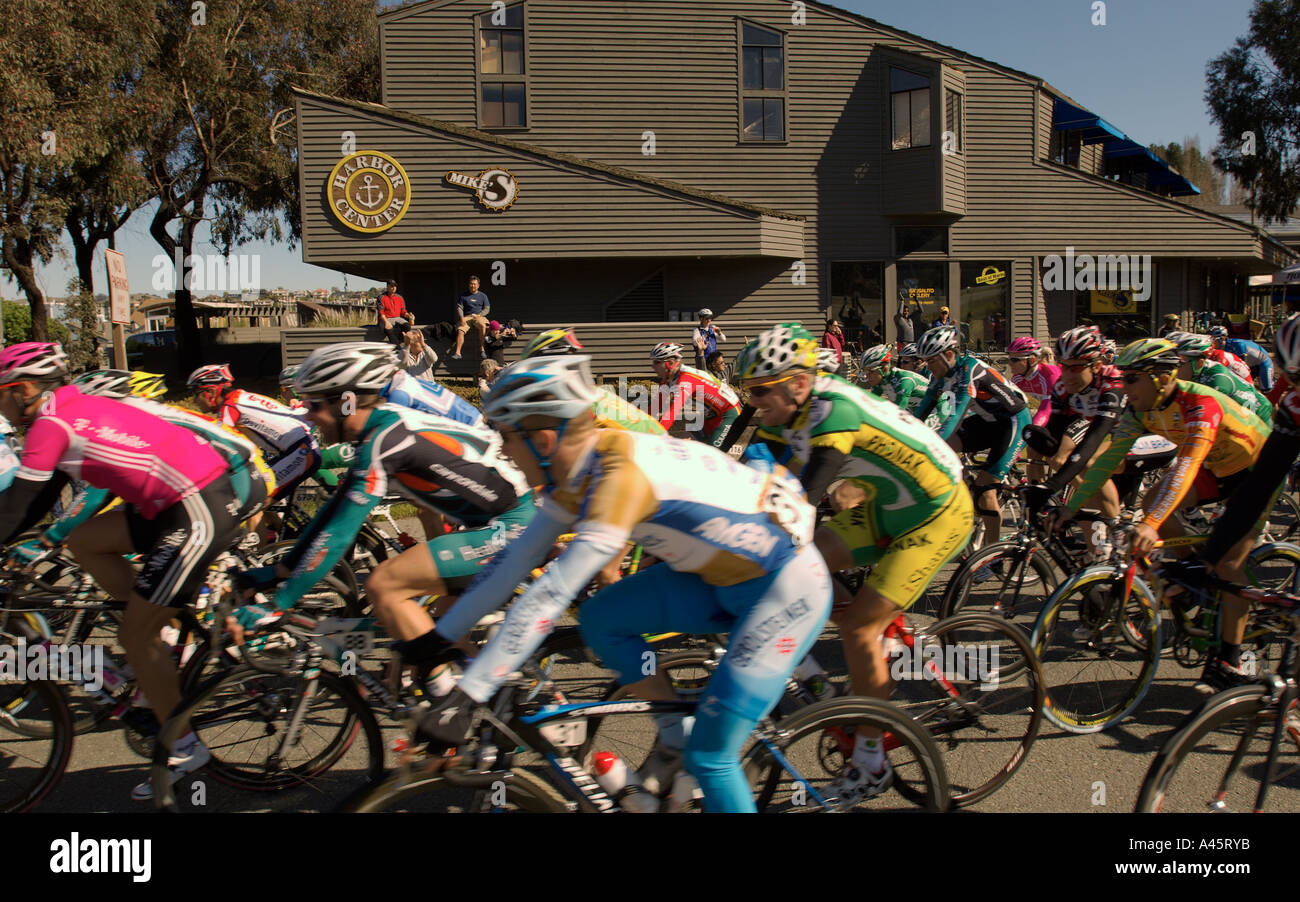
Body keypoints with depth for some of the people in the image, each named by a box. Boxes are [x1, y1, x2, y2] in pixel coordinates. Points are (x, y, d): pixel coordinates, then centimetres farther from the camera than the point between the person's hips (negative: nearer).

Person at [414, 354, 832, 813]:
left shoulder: (622, 474, -30)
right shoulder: (580, 469, -3)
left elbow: (550, 595, -34)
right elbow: (517, 559, 2)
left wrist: (467, 696, -33)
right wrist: (439, 637, 4)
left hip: (788, 586, -8)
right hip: (722, 574, 8)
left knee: (710, 757, -8)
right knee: (601, 619, -2)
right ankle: (674, 737, 15)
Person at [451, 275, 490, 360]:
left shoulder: (483, 296, 16)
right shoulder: (463, 295, 17)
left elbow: (487, 309, 10)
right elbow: (459, 307, 9)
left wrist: (479, 315, -10)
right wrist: (461, 317, -10)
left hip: (479, 316, -1)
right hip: (466, 317, 1)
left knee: (483, 326, -35)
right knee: (460, 331, -27)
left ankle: (482, 349, -29)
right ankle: (457, 352, -33)